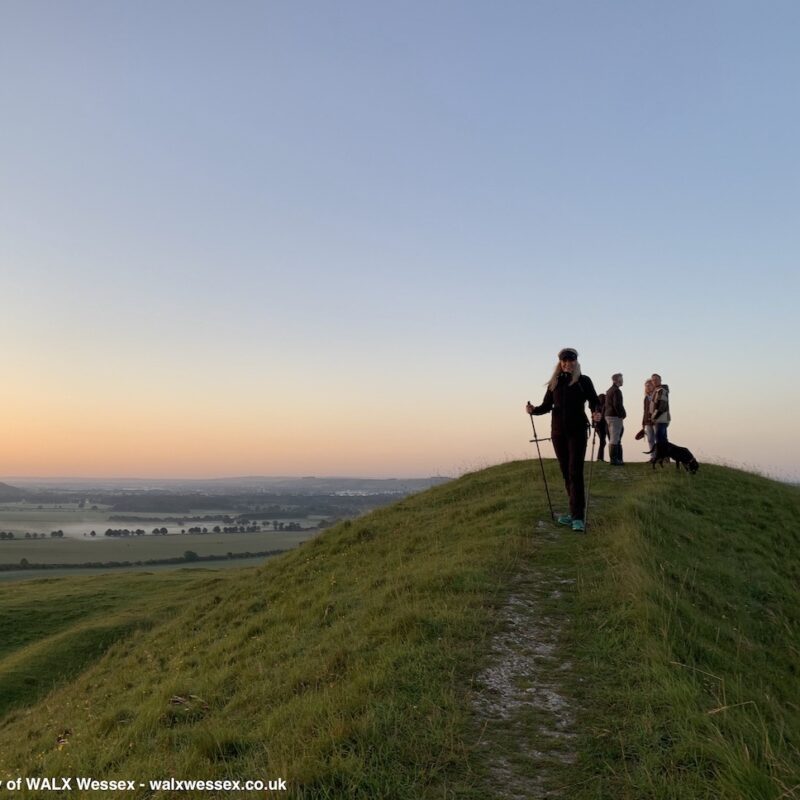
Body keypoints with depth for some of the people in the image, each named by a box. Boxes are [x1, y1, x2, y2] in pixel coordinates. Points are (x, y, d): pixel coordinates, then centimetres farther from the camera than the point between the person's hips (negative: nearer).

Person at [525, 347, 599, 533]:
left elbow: (594, 401, -1)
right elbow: (547, 405, 10)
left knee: (575, 473, -11)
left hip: (577, 431, -4)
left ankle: (578, 517, -12)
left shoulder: (584, 381, 0)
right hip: (558, 432, 4)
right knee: (566, 473, 9)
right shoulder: (554, 382, 10)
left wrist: (596, 413, -23)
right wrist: (534, 409, -10)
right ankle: (574, 512, 19)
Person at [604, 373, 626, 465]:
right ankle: (613, 459, -9)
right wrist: (622, 415, -11)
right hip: (615, 416, -10)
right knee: (614, 439, -9)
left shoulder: (609, 390, 17)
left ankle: (612, 458, 18)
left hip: (608, 415, 10)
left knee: (612, 439, 14)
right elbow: (617, 405, -21)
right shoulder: (616, 391, -13)